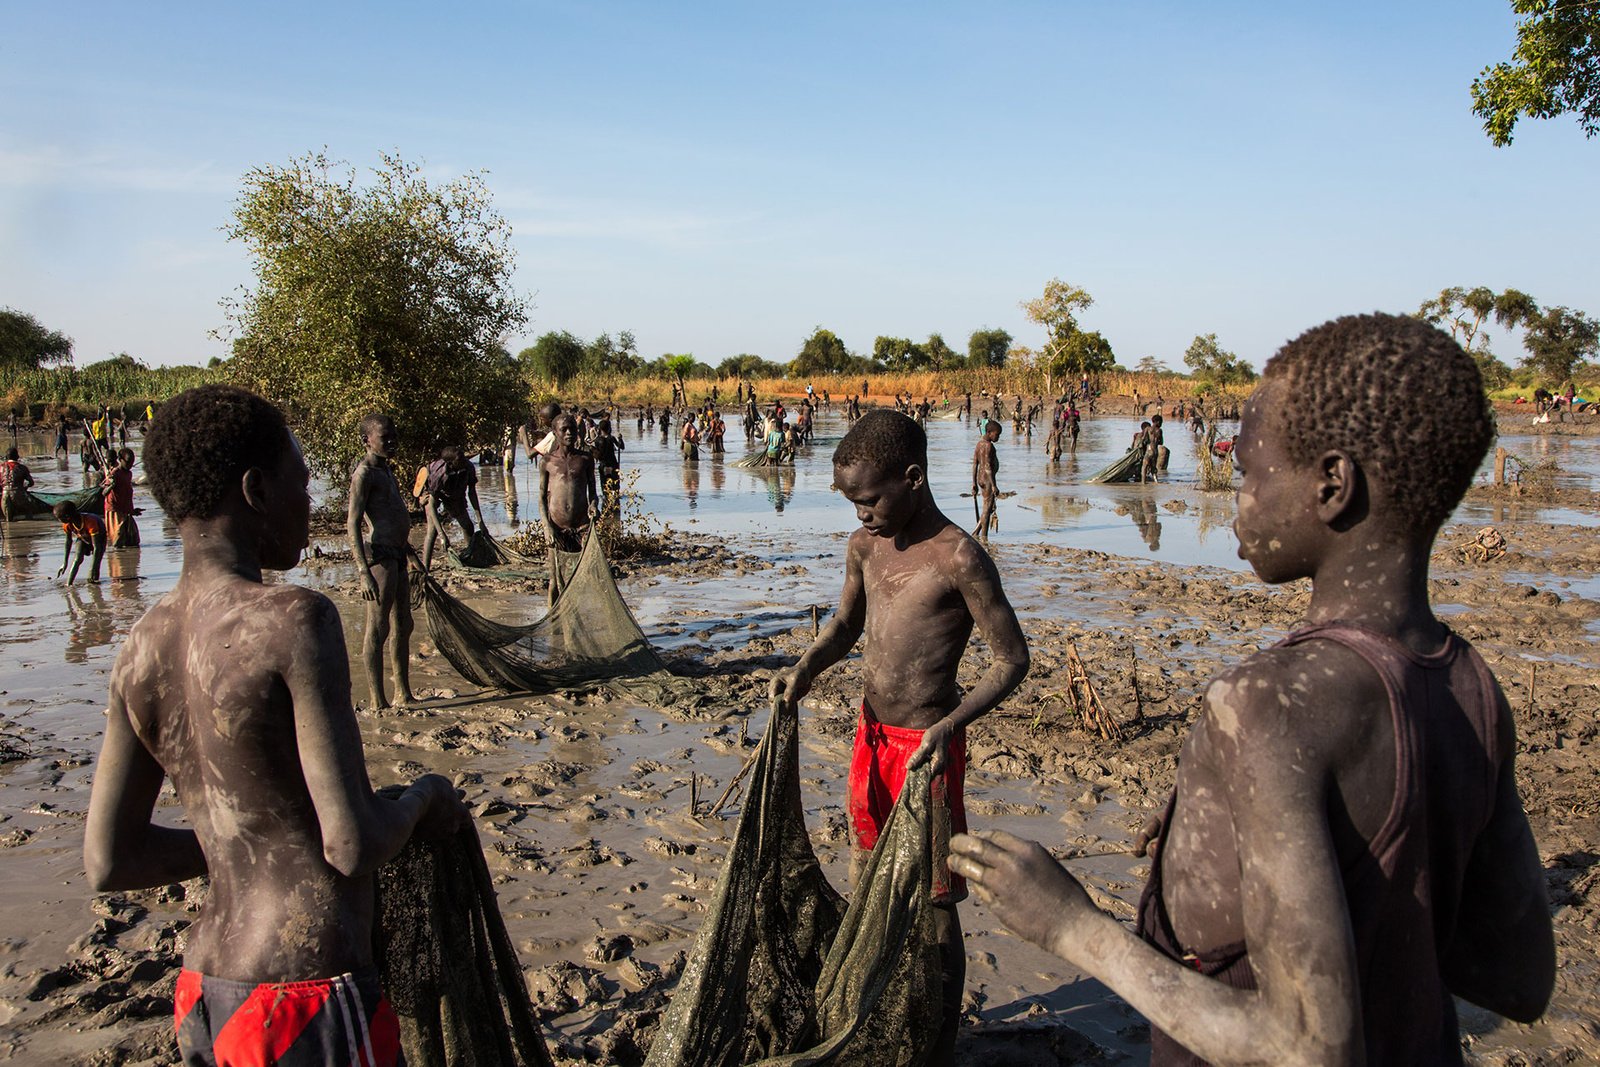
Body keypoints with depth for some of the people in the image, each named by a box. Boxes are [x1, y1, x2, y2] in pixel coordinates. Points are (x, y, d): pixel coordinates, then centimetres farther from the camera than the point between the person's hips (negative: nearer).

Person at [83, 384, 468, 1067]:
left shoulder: (140, 651, 3)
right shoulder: (293, 621, -20)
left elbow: (107, 864, 7)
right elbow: (355, 847, -22)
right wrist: (423, 799, -3)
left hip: (204, 997, 7)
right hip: (307, 1007, -7)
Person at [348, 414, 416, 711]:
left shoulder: (386, 468, 17)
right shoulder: (364, 473, -12)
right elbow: (352, 525, -18)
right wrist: (364, 572, -24)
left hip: (397, 555, 10)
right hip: (380, 556, -10)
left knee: (403, 626, 16)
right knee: (378, 629, -6)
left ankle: (403, 693, 27)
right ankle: (378, 702, -1)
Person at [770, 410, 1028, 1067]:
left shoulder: (958, 558, -19)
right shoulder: (865, 546, 1)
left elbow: (1011, 659, -15)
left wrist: (948, 726, -28)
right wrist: (805, 669, -3)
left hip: (926, 746, -7)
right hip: (871, 735, 7)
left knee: (932, 904, 3)